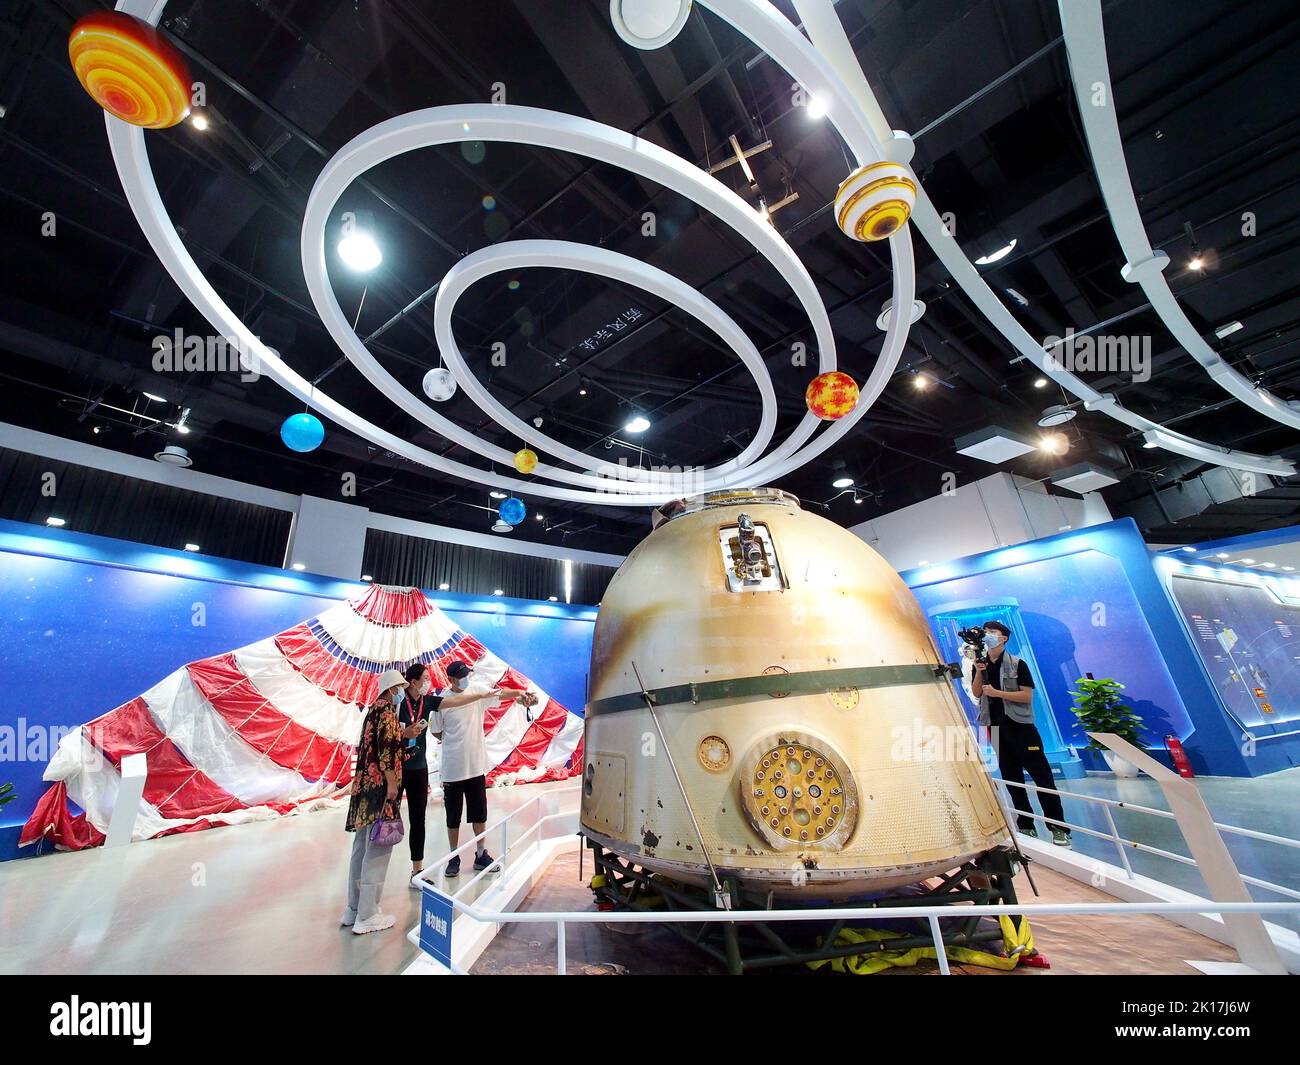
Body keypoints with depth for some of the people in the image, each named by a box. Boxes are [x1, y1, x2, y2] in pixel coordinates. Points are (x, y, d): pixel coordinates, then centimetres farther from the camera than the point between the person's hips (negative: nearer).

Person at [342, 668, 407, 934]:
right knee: (377, 850, -2)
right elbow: (386, 747, -20)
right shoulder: (387, 709, -13)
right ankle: (367, 916, 6)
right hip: (379, 785, -10)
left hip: (364, 784, 10)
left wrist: (403, 733, 24)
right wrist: (391, 783, -18)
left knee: (362, 848, 17)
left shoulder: (374, 709, 16)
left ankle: (354, 909, 27)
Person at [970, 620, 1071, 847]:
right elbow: (976, 693, 1)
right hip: (996, 728, 4)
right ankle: (1026, 826, 20)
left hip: (1021, 726, -4)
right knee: (1012, 779, 10)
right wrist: (979, 672, -13)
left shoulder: (1017, 664, -5)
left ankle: (1059, 828, 9)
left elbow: (1027, 696, -9)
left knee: (1042, 776, -2)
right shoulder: (981, 664, 6)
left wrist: (996, 692, -16)